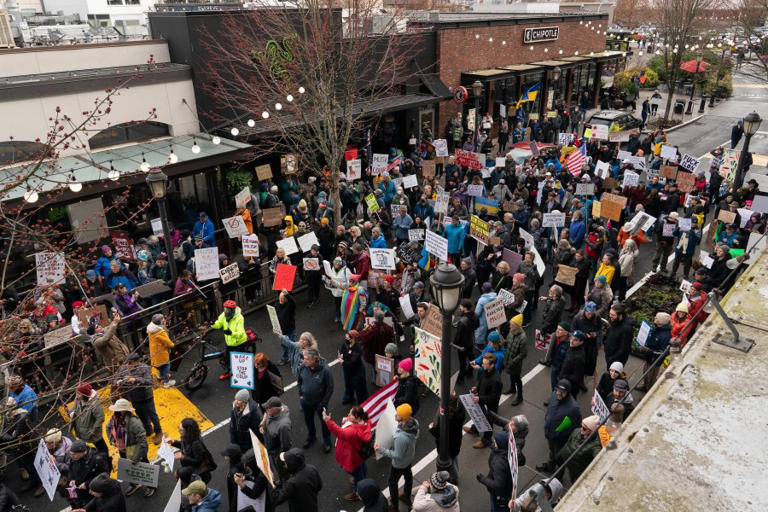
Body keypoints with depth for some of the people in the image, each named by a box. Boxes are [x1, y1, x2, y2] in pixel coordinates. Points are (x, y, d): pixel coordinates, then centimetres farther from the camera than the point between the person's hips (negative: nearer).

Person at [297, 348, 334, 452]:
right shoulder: (303, 368, -16)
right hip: (306, 401, 4)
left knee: (324, 422, 14)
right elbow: (299, 381, 5)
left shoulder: (325, 370, -28)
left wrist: (324, 403, -13)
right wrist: (301, 394, 3)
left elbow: (330, 388, -17)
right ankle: (311, 437, 52)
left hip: (320, 402, -4)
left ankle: (327, 442, 37)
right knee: (308, 420, 25)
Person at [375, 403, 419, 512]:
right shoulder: (414, 422, -25)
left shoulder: (401, 437, -46)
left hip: (400, 463, -7)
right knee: (408, 475, 31)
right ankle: (407, 497, 58)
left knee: (392, 482, 20)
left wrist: (380, 450, -30)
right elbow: (416, 436, -2)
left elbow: (397, 456, -31)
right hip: (410, 457, 7)